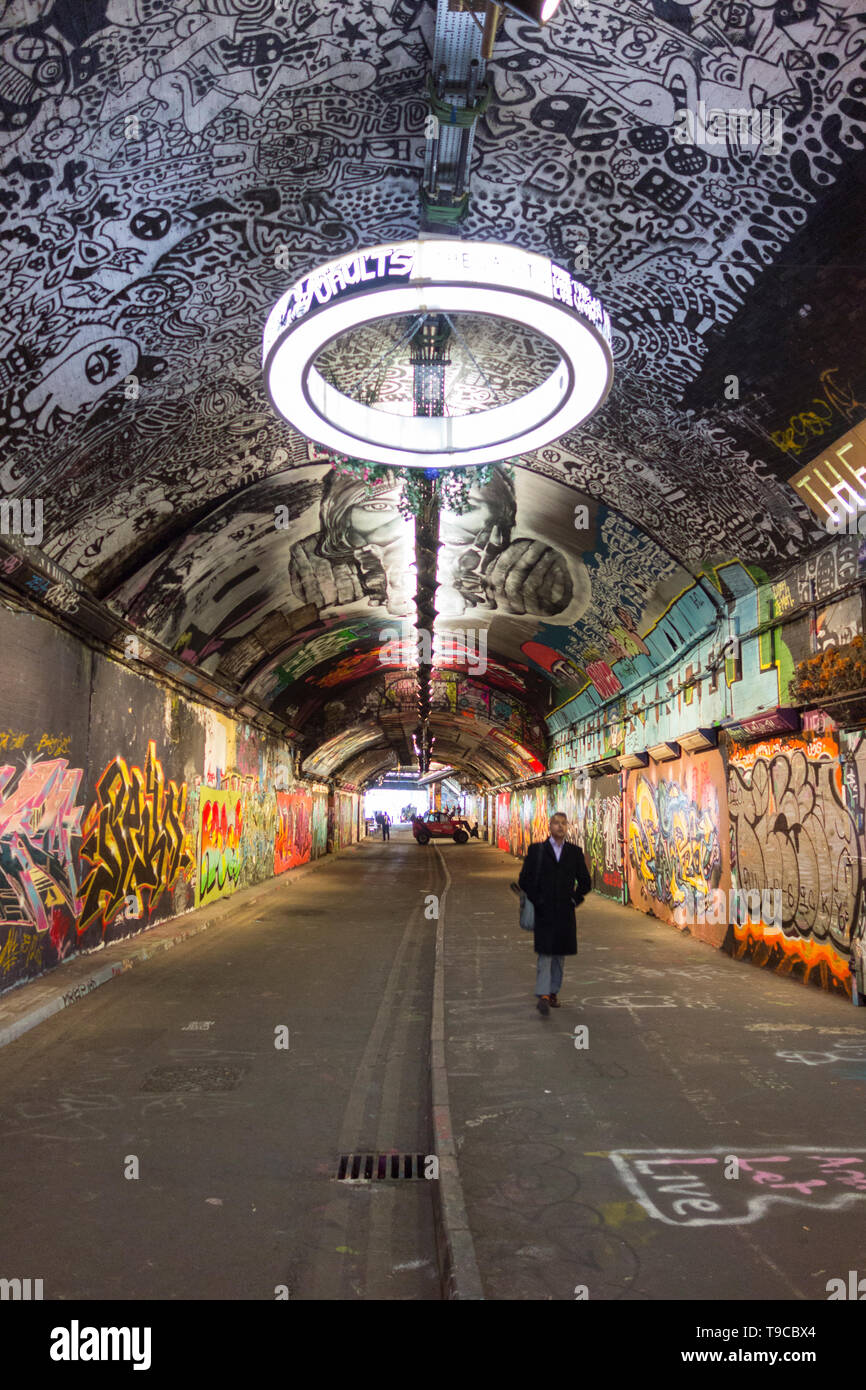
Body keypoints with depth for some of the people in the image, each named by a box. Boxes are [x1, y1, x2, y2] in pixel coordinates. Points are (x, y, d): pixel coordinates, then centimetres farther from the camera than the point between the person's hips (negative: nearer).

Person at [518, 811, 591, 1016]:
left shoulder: (575, 852, 7)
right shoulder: (536, 849, 0)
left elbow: (585, 881, 14)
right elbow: (524, 880, -1)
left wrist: (575, 899, 3)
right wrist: (536, 900, -7)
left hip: (565, 912, 3)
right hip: (544, 912, -3)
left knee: (559, 954, 11)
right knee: (545, 953, -10)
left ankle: (554, 992, 23)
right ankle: (542, 996, -13)